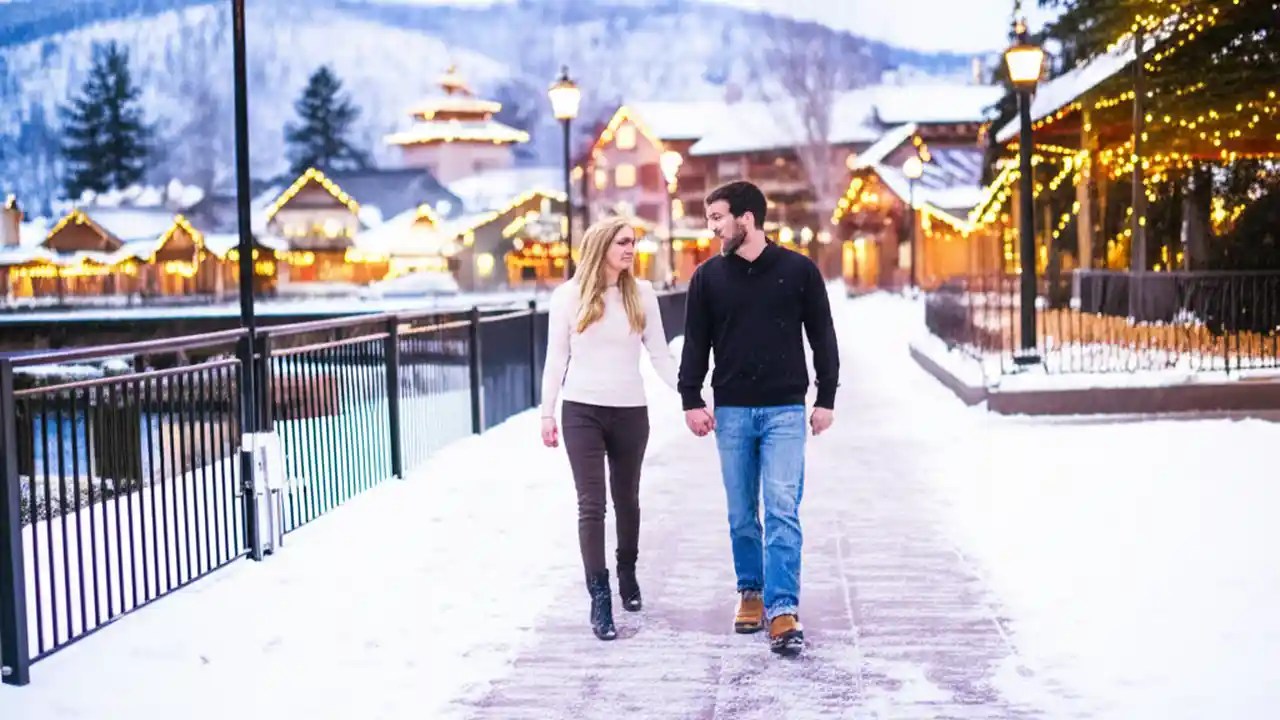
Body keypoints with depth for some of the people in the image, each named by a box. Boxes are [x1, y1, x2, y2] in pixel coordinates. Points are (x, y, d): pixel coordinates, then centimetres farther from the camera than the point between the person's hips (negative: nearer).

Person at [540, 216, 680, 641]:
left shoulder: (642, 294, 3)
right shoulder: (569, 296, -1)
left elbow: (660, 355, 4)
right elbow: (556, 359, 3)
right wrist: (547, 413, 0)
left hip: (630, 412, 2)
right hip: (582, 411, -2)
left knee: (627, 499, 16)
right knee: (592, 504, -5)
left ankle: (628, 575, 37)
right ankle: (599, 599, -3)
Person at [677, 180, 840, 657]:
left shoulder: (798, 270, 0)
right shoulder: (708, 277, 5)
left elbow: (822, 337, 4)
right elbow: (696, 343, 7)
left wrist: (826, 398, 1)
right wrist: (691, 400, -1)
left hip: (785, 410, -2)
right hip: (731, 411, 3)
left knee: (783, 510, -10)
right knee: (742, 514, 9)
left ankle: (783, 610, -11)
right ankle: (751, 592, 25)